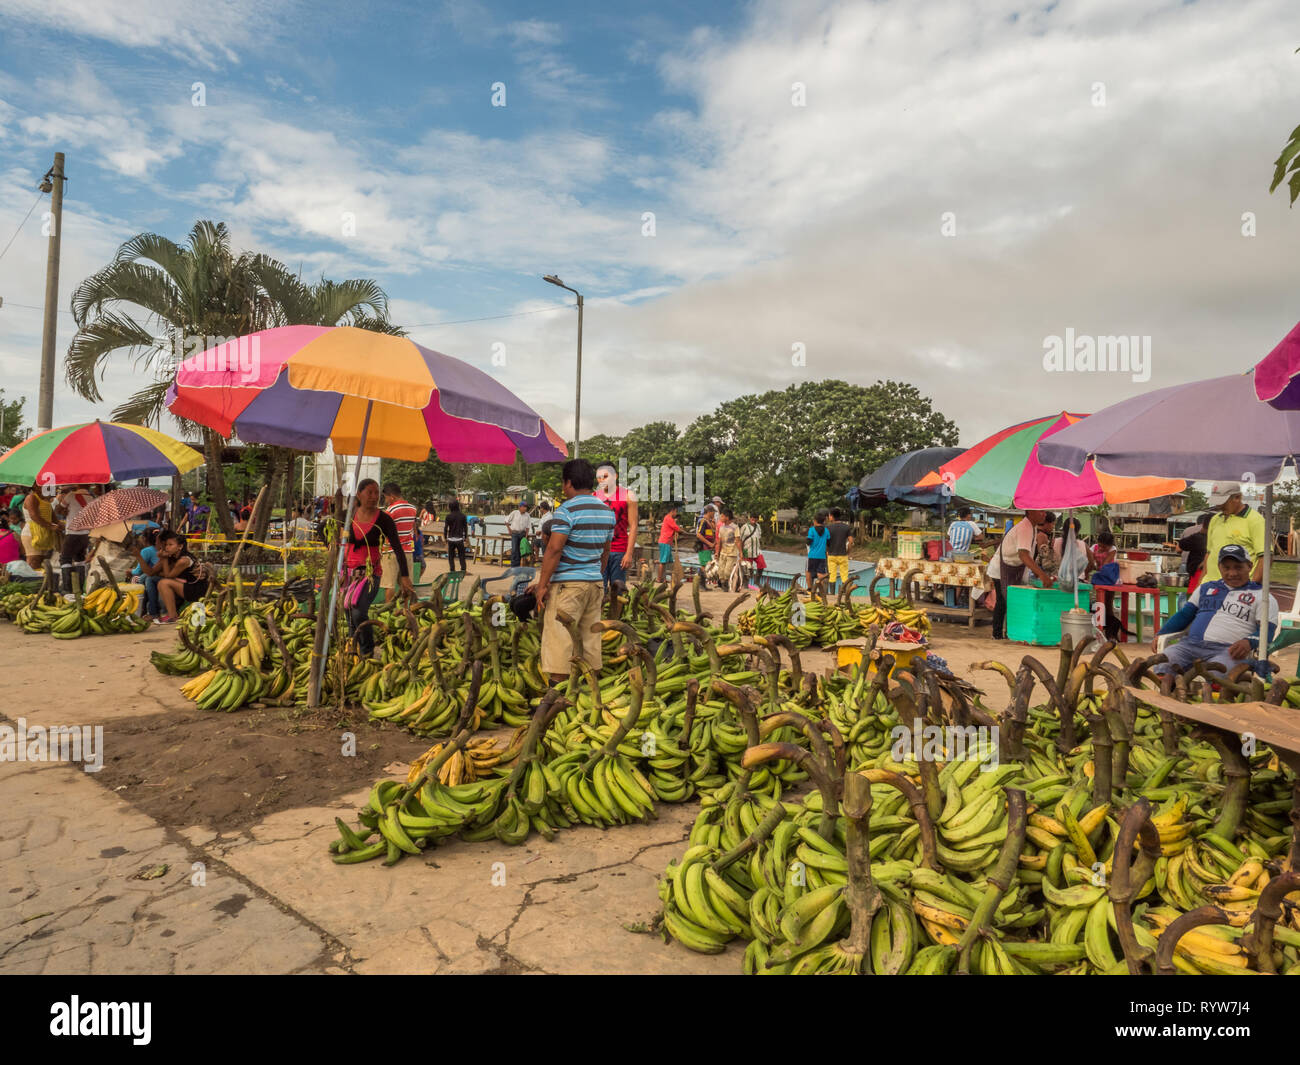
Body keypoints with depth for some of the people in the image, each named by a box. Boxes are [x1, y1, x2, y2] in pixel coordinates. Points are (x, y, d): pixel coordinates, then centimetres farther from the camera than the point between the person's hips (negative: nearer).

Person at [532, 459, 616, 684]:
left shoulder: (566, 510, -13)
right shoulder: (607, 511, 10)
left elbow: (554, 550, -17)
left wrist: (542, 584, -12)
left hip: (568, 582, -7)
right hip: (595, 582, 7)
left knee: (558, 634, -2)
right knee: (590, 633, 14)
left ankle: (558, 683, -3)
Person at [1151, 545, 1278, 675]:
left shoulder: (1261, 596, 16)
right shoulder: (1206, 588, 30)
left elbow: (1267, 631, 4)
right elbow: (1184, 615, 29)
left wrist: (1249, 642, -20)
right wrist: (1160, 634, 13)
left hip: (1230, 650, -4)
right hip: (1191, 644, 4)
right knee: (1162, 663, -29)